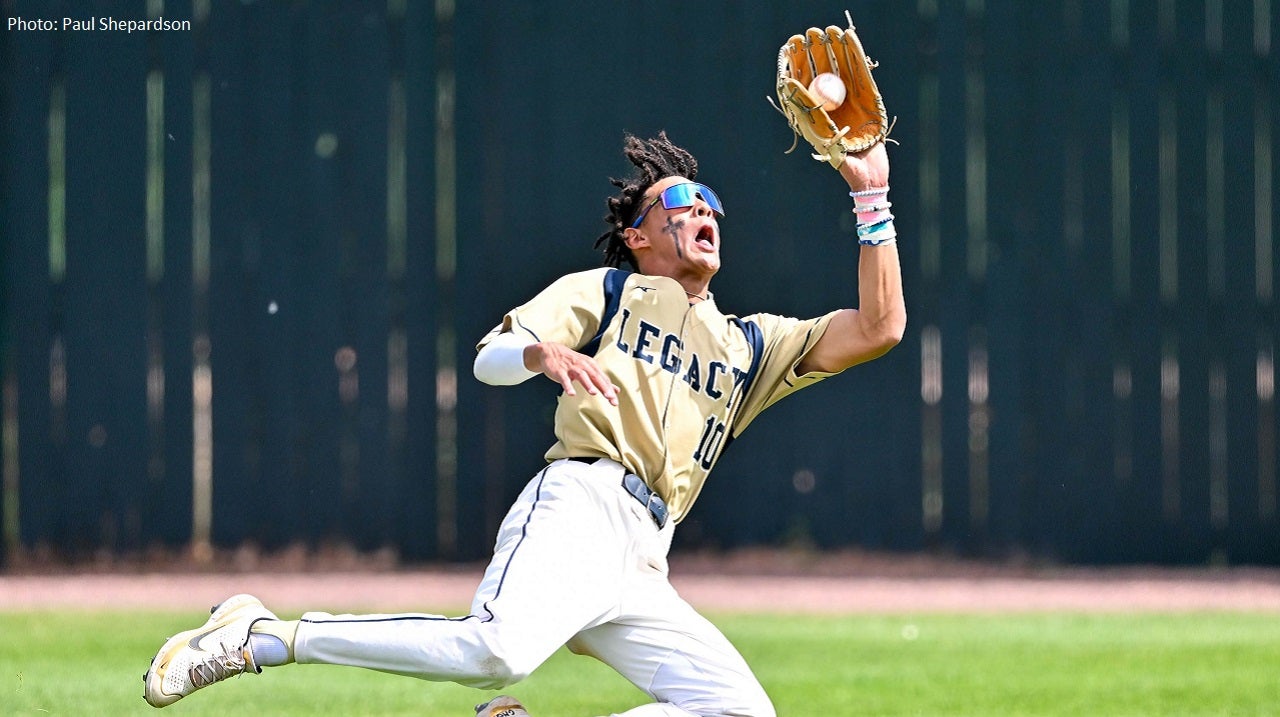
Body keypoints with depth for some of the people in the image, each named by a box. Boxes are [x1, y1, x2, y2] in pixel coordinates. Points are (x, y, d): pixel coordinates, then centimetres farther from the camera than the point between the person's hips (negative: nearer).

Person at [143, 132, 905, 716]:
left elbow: (878, 327, 20)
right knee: (499, 648, -35)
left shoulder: (751, 346, 30)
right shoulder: (602, 291, 18)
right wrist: (543, 352, -20)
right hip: (578, 507, -6)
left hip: (642, 570, 6)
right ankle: (266, 637, -25)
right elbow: (488, 360, 4)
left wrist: (871, 199, 15)